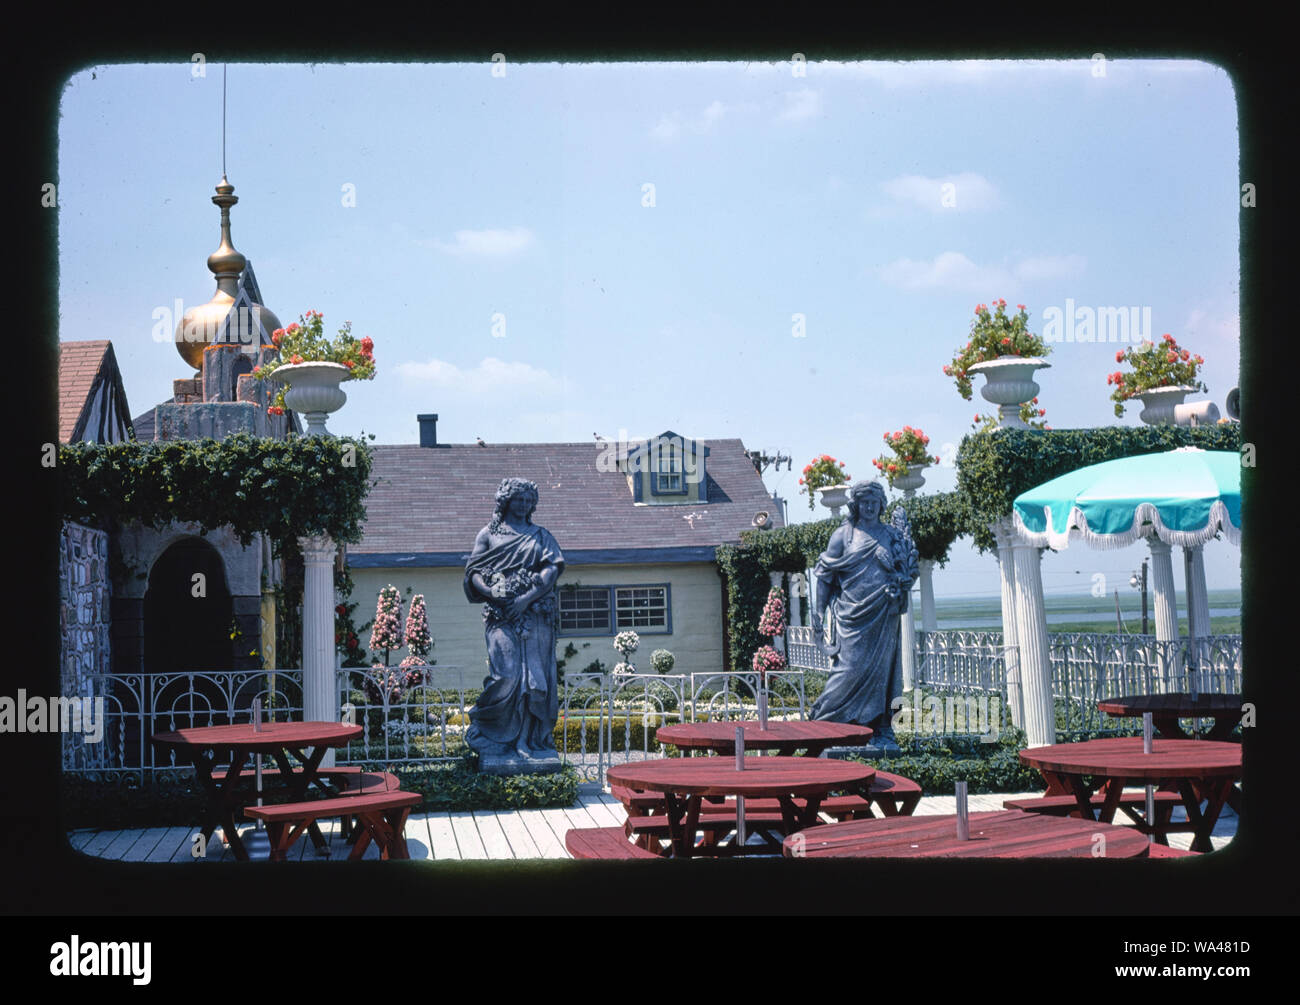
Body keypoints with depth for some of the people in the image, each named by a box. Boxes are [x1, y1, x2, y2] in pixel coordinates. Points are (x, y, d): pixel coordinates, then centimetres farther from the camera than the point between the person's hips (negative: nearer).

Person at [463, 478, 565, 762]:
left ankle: (531, 741, 3)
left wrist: (527, 598, -12)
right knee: (507, 675, -14)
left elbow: (553, 568, 3)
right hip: (501, 616, -2)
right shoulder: (489, 534, 13)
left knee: (537, 676, -4)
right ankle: (493, 735, 4)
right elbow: (473, 571, 6)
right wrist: (492, 593, -15)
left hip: (536, 615, 2)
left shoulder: (540, 535, 17)